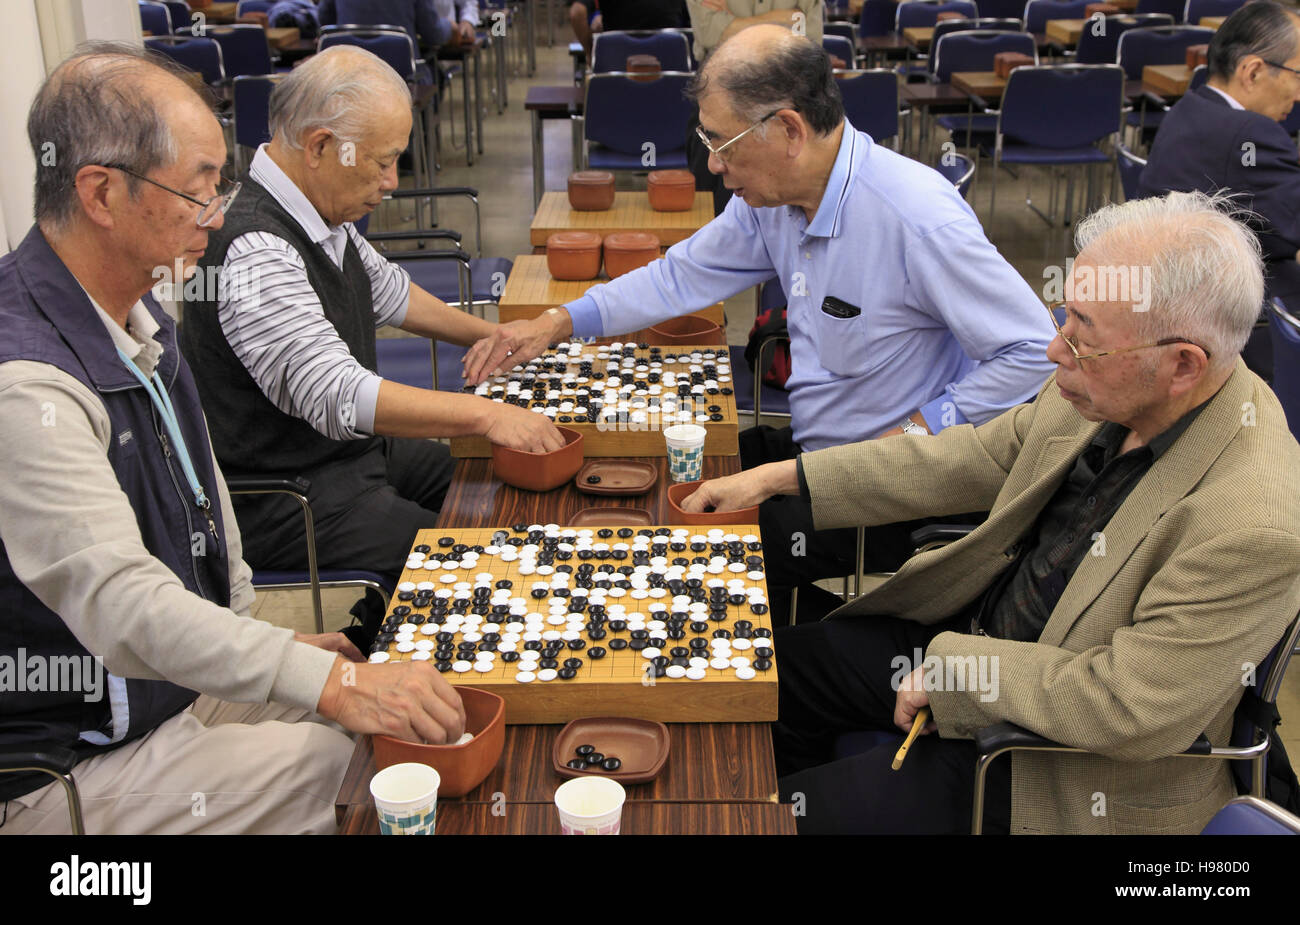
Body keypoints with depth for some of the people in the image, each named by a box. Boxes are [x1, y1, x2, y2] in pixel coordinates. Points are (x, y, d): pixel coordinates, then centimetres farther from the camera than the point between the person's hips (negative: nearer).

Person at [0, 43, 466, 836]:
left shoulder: (138, 316, 4)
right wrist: (333, 683, -42)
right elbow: (121, 604, -37)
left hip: (183, 681, 9)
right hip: (71, 763, -9)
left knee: (416, 708, 2)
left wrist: (251, 638, 11)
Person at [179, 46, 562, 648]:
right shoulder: (255, 254, -27)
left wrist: (489, 336, 24)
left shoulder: (322, 216, 4)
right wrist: (483, 413, -35)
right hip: (283, 502, -10)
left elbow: (385, 291, 24)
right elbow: (336, 397, -35)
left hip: (349, 452, 10)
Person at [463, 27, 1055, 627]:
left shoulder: (919, 218, -27)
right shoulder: (773, 194, -2)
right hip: (808, 449, 8)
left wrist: (910, 436, -21)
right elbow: (683, 275, 11)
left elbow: (1032, 349, -21)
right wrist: (558, 323, 2)